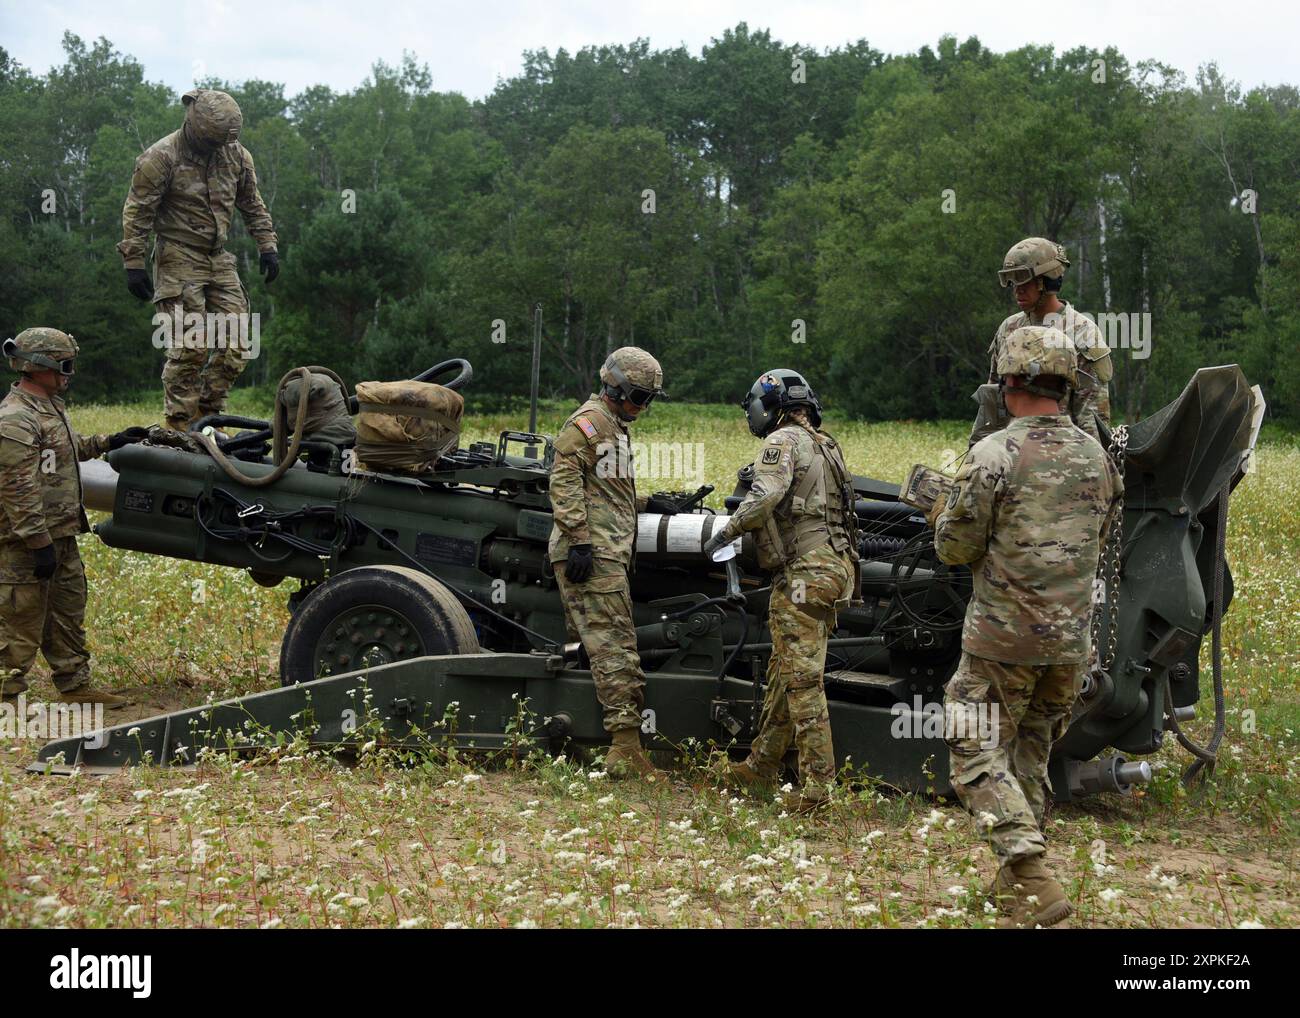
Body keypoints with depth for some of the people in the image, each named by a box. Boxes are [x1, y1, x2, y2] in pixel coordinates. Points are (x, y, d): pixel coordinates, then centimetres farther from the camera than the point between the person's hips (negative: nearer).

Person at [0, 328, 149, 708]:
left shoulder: (50, 406, 12)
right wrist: (39, 543, -24)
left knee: (68, 611, 18)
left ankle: (75, 685, 28)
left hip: (61, 534, 10)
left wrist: (111, 441, 27)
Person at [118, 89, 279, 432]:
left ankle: (207, 414, 12)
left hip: (219, 259, 6)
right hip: (179, 261, -6)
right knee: (188, 349, -10)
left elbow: (253, 204, 18)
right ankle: (181, 428, -3)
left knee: (236, 343, 0)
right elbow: (136, 213, -10)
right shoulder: (161, 157, -11)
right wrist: (133, 264, -12)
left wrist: (267, 246, 11)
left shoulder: (236, 154, 6)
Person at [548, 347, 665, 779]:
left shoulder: (616, 426, 26)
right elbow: (564, 484, -15)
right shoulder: (588, 422, -6)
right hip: (592, 551, -10)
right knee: (615, 645, -14)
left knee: (598, 642, 9)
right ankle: (626, 749, -18)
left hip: (609, 551, 10)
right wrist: (580, 542, -21)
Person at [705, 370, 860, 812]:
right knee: (783, 672, 17)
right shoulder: (825, 445, 21)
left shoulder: (784, 441, -8)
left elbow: (765, 496, -24)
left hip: (803, 574, -10)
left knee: (802, 678, -8)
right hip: (834, 569, 10)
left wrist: (726, 532, -11)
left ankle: (817, 781, -7)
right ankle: (762, 766, 26)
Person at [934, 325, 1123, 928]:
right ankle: (1015, 877, 28)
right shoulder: (1097, 458, 5)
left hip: (1003, 636, -6)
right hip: (1070, 640, 6)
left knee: (978, 755, 0)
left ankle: (1033, 886, -12)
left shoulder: (994, 455, -14)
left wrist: (945, 518, 11)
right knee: (1031, 755, 19)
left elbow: (956, 549, -9)